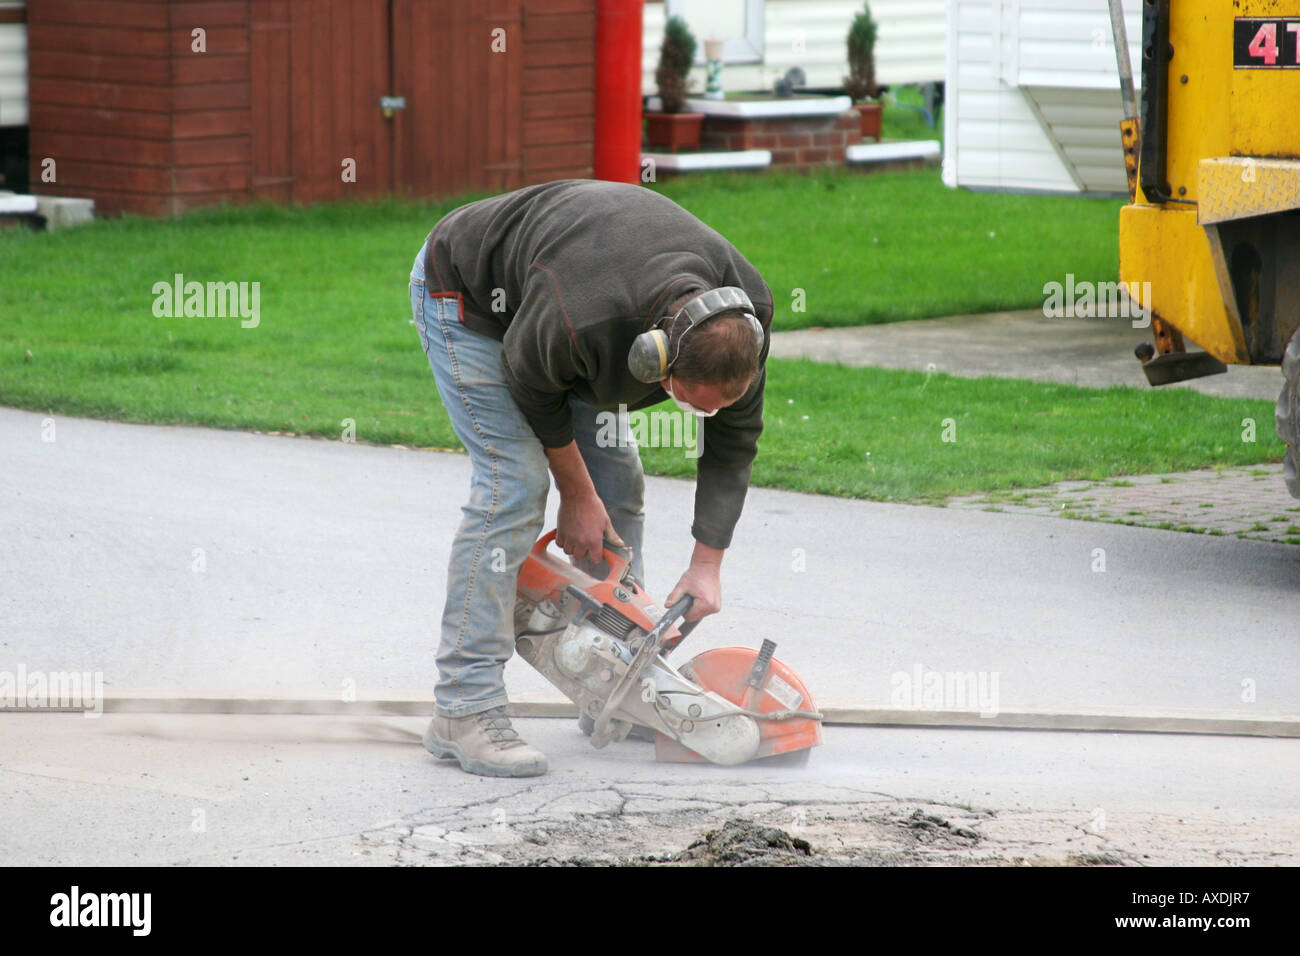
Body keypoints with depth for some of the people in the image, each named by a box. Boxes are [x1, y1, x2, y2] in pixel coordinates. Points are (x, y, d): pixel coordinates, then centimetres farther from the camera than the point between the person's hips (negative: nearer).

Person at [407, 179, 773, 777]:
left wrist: (707, 565, -13)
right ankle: (462, 712, -17)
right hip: (469, 297, -7)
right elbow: (531, 387, -21)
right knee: (513, 483, -18)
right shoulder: (578, 322, -45)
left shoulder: (745, 310, -26)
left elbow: (733, 440, -12)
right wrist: (576, 496, -10)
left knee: (616, 478, 2)